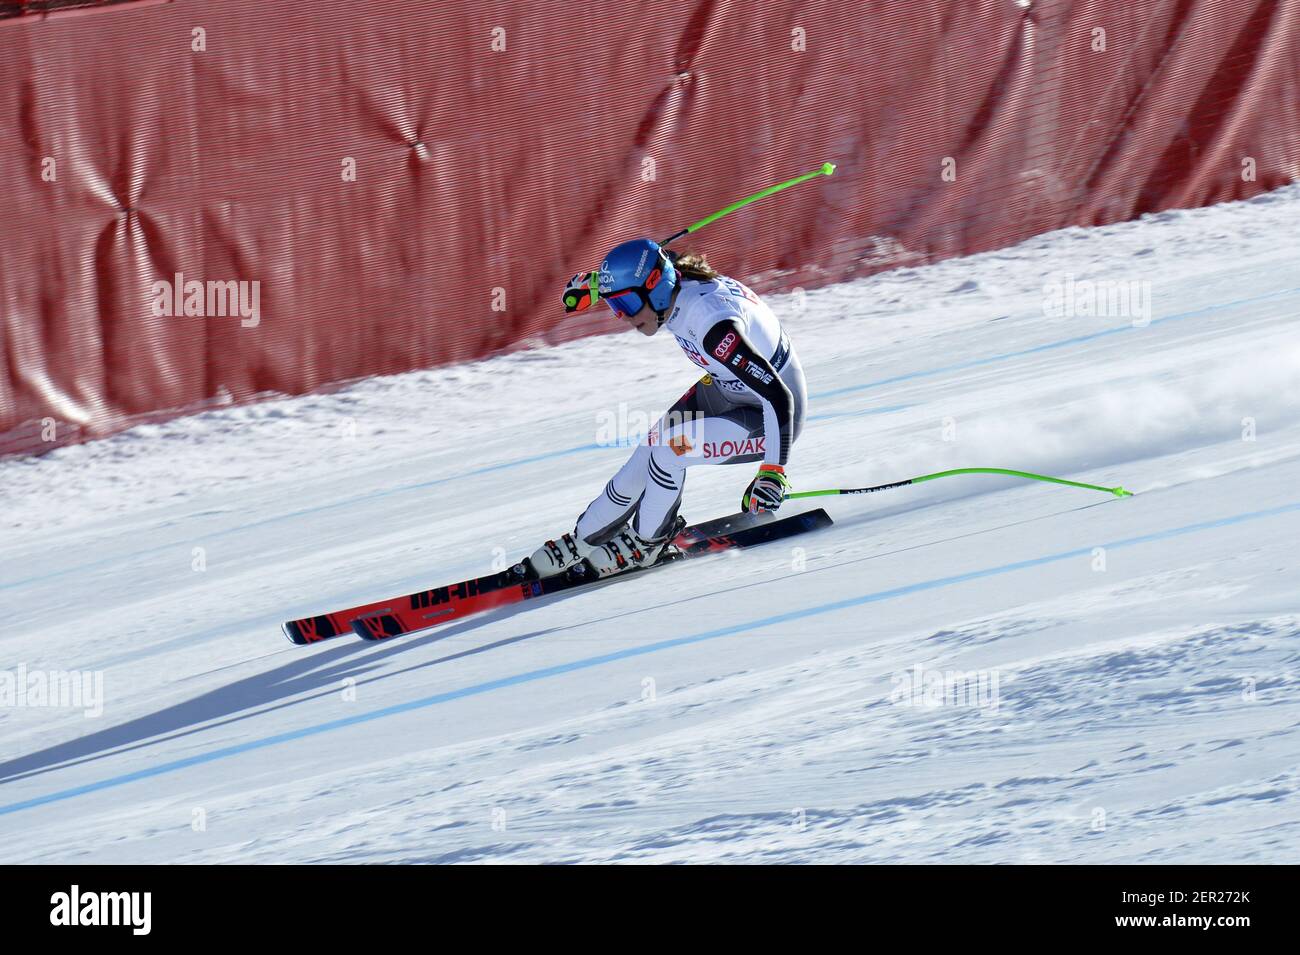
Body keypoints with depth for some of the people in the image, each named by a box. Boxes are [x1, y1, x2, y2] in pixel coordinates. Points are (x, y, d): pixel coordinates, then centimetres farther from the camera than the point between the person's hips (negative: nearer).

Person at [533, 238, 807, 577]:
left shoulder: (713, 325, -38)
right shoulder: (674, 284, -14)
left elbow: (778, 397, -38)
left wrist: (773, 472, -42)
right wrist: (591, 284, 11)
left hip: (774, 415, -8)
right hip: (725, 388, 8)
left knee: (667, 451, -21)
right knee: (644, 458, 2)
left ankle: (645, 543, 4)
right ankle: (583, 540, 20)